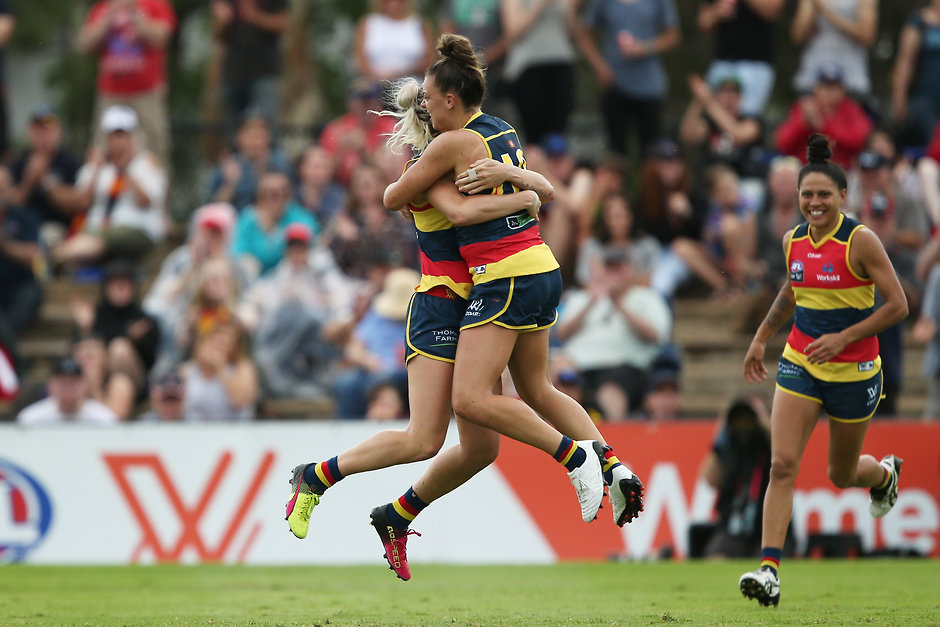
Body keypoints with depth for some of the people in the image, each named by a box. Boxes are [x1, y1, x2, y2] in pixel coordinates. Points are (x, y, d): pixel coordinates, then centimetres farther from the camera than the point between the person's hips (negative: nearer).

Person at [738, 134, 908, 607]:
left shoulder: (860, 241, -15)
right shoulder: (794, 241, 2)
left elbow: (897, 305, -14)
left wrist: (843, 338, -21)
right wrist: (761, 337, 22)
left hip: (854, 372, -4)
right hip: (799, 364, 4)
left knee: (841, 475, 14)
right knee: (782, 464, -14)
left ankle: (885, 473, 51)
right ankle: (769, 571, -19)